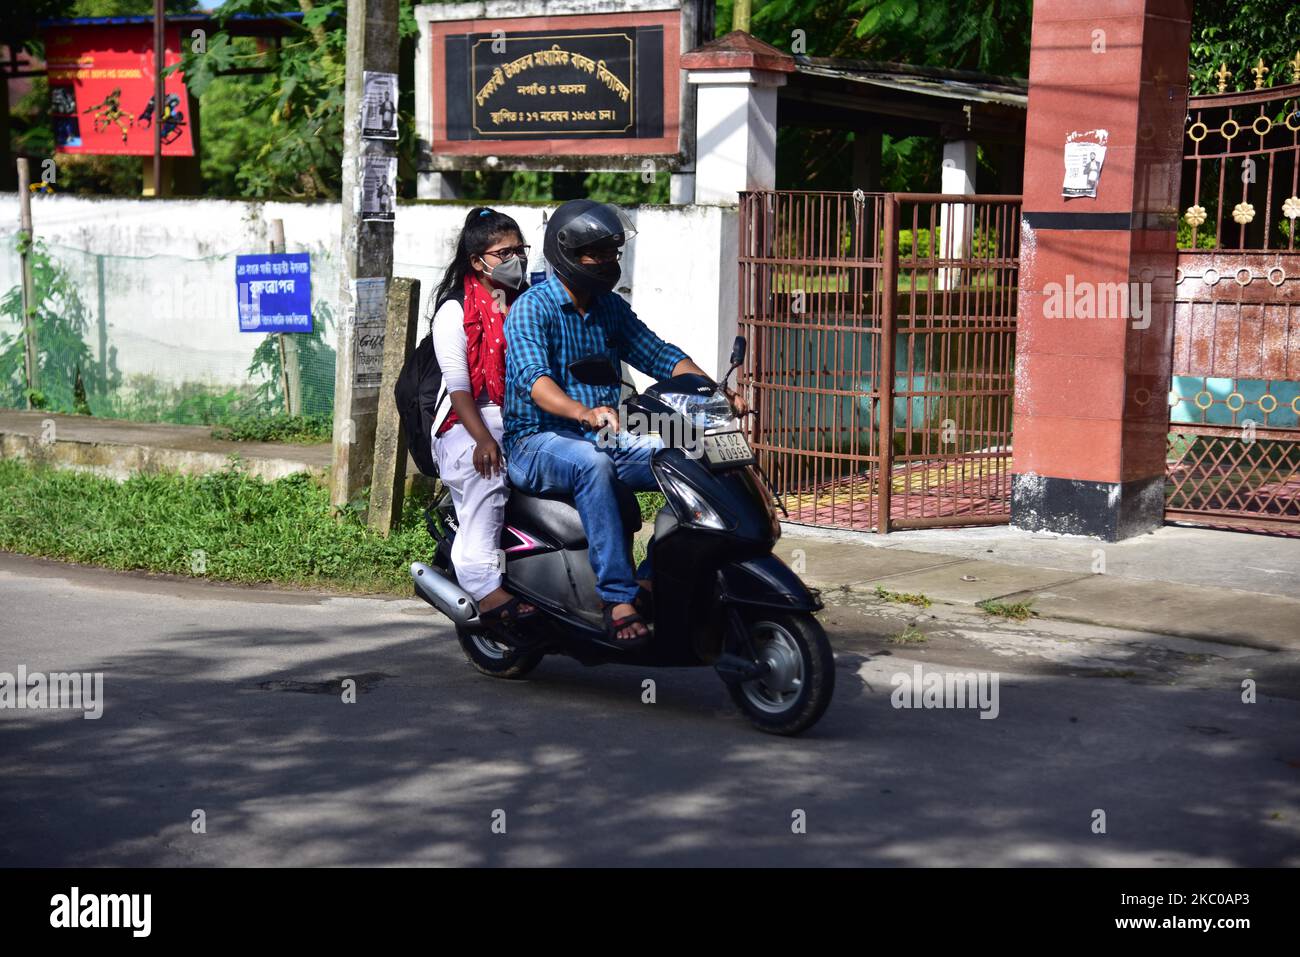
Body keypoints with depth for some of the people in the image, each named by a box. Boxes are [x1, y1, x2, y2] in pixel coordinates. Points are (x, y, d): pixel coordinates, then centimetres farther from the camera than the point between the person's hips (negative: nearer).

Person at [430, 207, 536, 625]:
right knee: (487, 473, -28)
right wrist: (484, 439, -22)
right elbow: (457, 386, -8)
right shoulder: (455, 311, 2)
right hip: (469, 425, -5)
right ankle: (484, 586, -33)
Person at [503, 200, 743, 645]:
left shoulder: (610, 307, 14)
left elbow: (658, 354, 10)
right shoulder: (531, 308, -10)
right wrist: (583, 412, -46)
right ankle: (618, 599, -39)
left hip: (605, 440, 7)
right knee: (592, 465, -39)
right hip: (537, 442, -7)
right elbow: (533, 378, -26)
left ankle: (651, 580, -14)